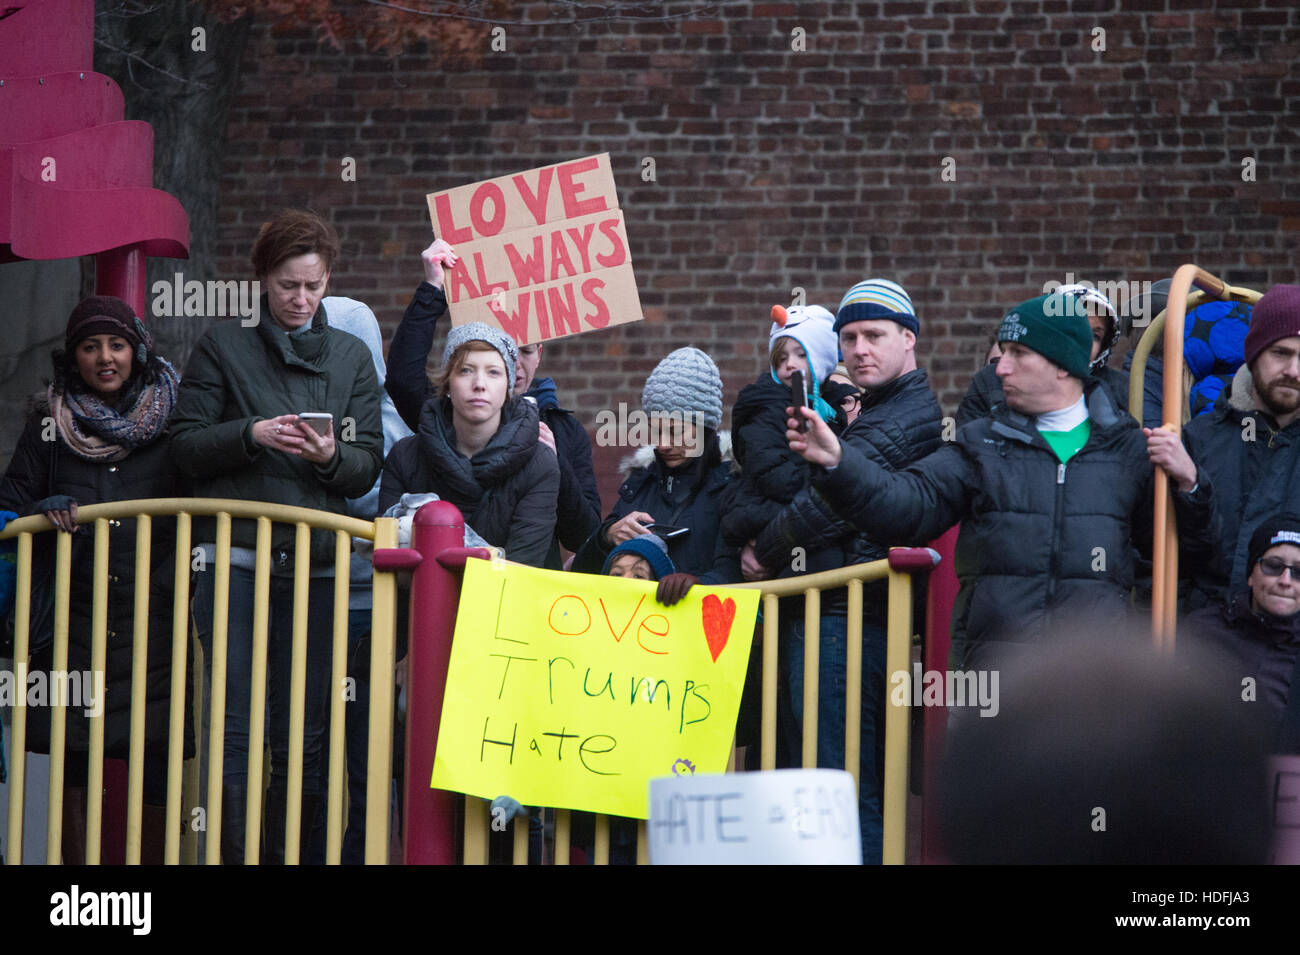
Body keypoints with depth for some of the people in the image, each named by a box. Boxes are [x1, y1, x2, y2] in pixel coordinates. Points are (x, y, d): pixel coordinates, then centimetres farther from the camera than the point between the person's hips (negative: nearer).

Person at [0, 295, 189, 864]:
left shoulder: (172, 418, 6)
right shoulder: (49, 423, 10)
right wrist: (48, 513, -10)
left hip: (153, 614, -1)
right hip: (74, 613, 1)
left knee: (156, 754, -4)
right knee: (71, 757, 1)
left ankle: (152, 860, 4)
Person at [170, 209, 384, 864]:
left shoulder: (351, 357, 16)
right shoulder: (223, 346, 9)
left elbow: (368, 467, 11)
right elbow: (186, 446, 3)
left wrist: (332, 457, -10)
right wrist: (250, 434, -13)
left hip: (315, 563, 3)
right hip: (235, 556, -3)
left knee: (304, 736, 3)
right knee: (233, 723, -9)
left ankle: (288, 854, 9)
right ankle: (236, 856, -7)